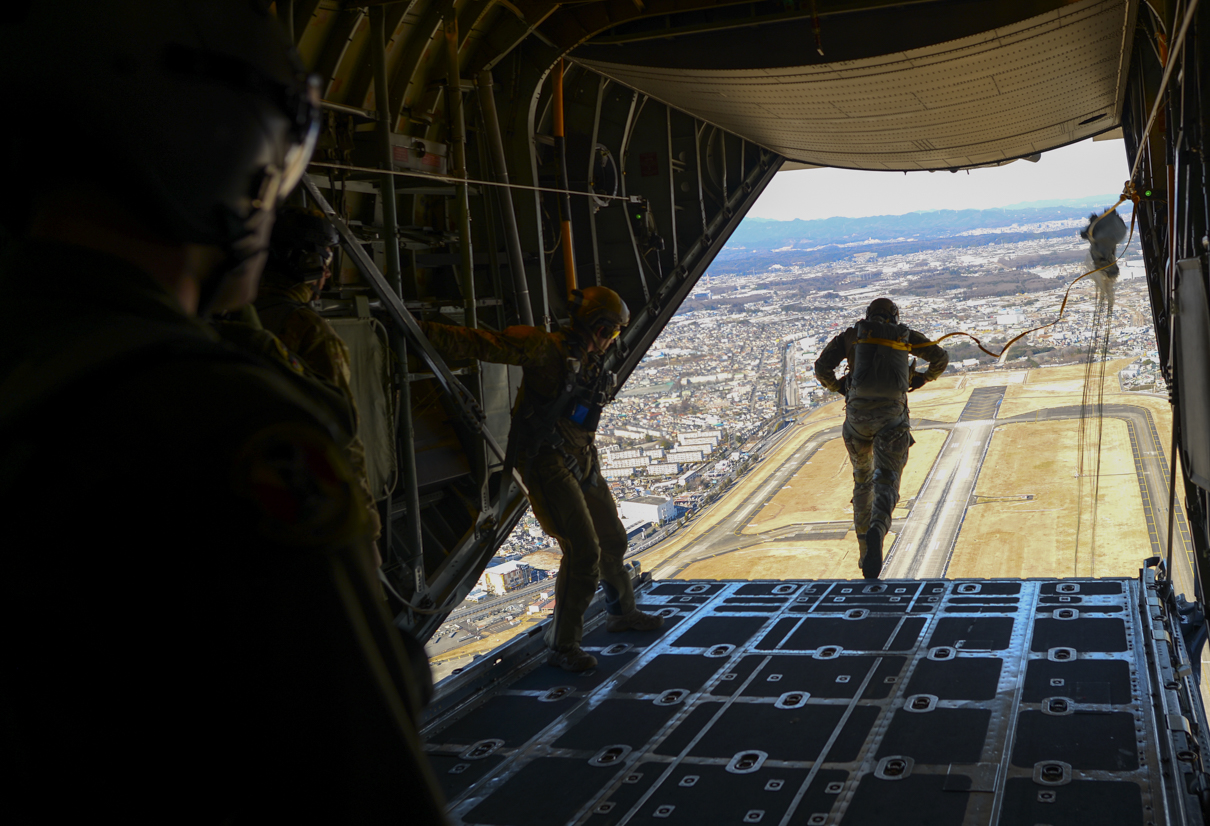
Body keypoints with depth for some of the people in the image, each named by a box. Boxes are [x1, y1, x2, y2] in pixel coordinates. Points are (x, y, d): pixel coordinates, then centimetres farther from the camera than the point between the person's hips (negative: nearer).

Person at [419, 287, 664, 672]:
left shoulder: (589, 363, 10)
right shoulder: (545, 349, -16)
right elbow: (486, 343, -22)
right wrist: (428, 333, -31)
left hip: (582, 462, 9)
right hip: (548, 465, -9)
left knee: (612, 540, 20)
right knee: (583, 551, -13)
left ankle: (623, 613, 43)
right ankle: (562, 645, 1)